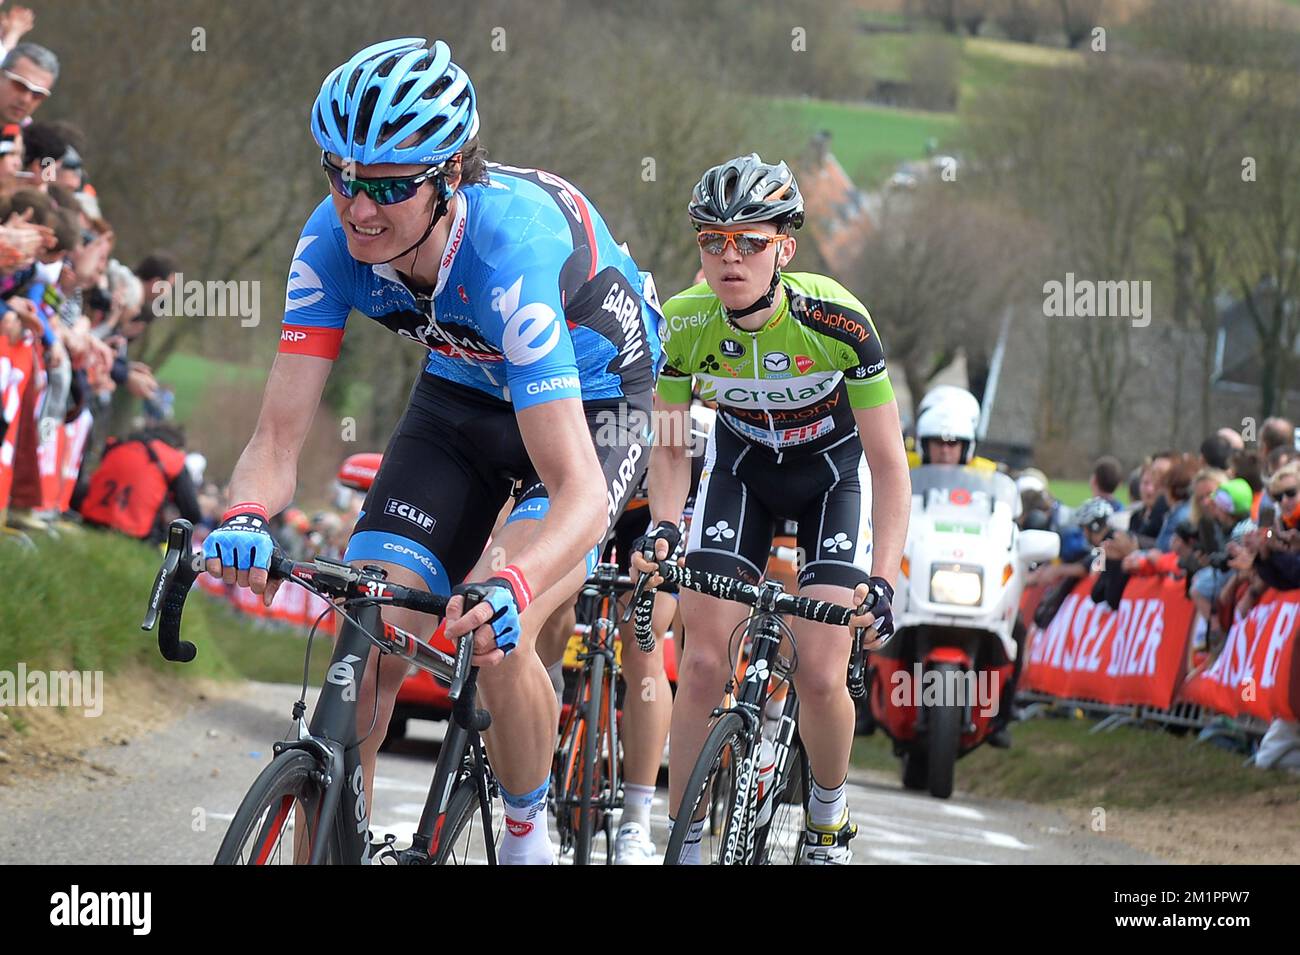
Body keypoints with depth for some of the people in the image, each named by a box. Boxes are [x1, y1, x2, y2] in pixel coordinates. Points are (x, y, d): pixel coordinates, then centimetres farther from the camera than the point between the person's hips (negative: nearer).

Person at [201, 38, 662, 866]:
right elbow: (280, 434, -23)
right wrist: (246, 519, -46)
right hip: (462, 395, 5)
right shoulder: (335, 240, -25)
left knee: (497, 644, -25)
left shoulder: (513, 245, -39)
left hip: (589, 404, -5)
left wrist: (510, 587, -63)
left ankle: (529, 835, 3)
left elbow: (578, 490, -43)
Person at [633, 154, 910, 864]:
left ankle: (828, 817, 15)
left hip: (832, 471, -2)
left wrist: (883, 578, -37)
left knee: (819, 676, -14)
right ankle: (684, 844, -1)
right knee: (703, 663, -13)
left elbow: (889, 461, -26)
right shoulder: (687, 322, -25)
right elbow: (671, 445, -10)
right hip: (741, 465, 2)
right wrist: (663, 526, -29)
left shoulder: (834, 319, -32)